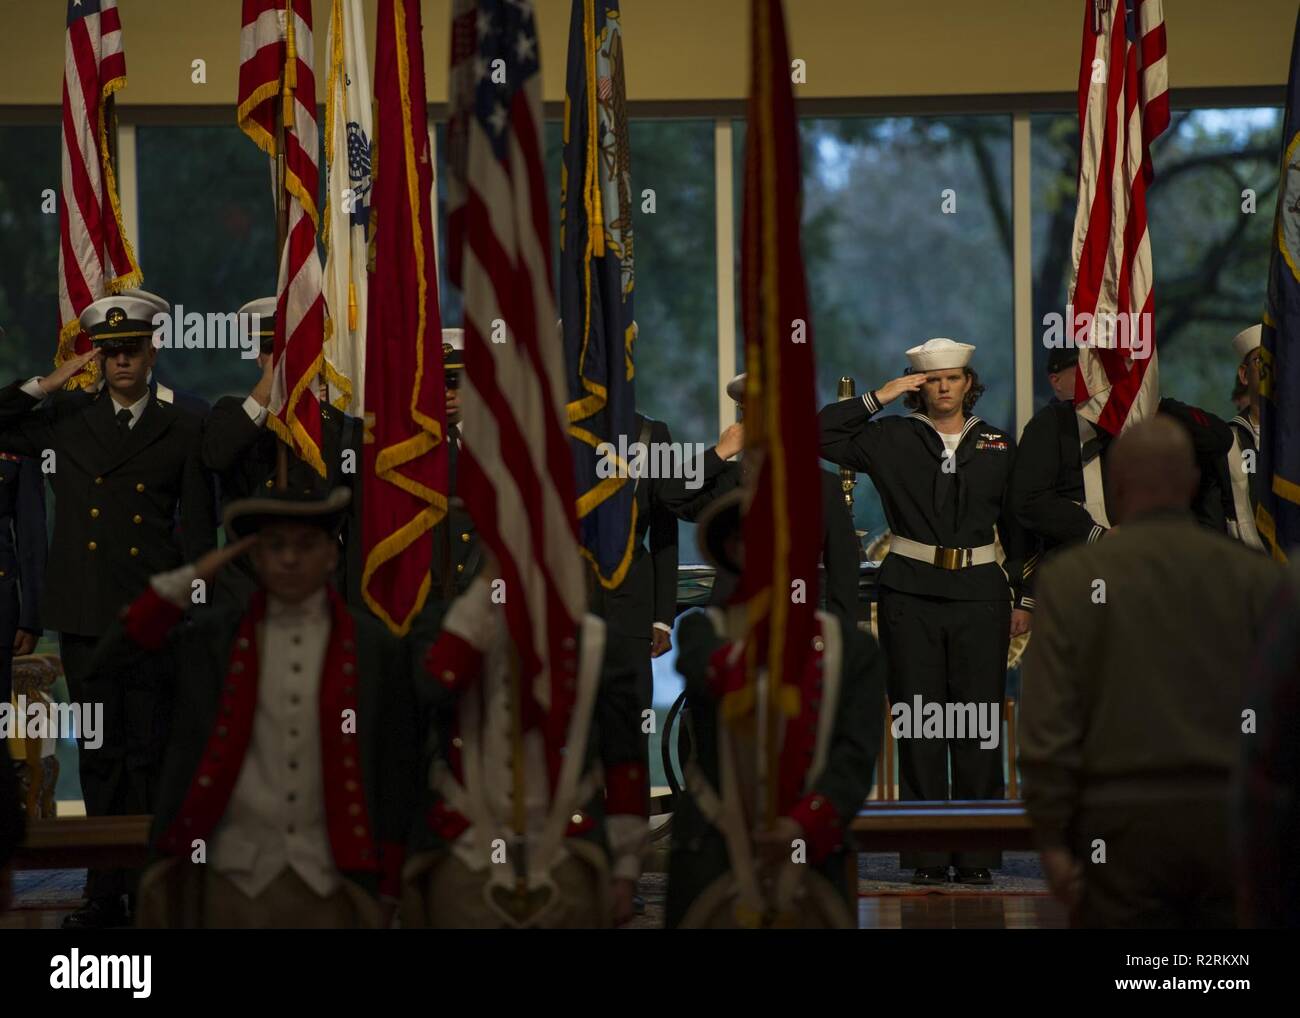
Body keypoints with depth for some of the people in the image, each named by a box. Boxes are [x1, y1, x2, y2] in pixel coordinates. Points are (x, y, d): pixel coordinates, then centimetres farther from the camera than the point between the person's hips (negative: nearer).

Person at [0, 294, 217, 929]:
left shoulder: (182, 431, 5)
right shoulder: (65, 420, 8)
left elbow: (197, 531, 5)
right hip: (86, 615, 2)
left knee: (149, 753, -1)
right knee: (101, 754, 6)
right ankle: (106, 892, 11)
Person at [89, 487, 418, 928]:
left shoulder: (376, 647, 3)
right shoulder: (211, 635, 5)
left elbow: (396, 774, 5)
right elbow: (112, 660, -3)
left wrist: (387, 890, 3)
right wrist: (189, 580, -5)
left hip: (331, 880, -1)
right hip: (232, 875, 1)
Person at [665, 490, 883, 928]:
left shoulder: (854, 647, 8)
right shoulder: (704, 629, 7)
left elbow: (855, 755, -2)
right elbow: (707, 668, -18)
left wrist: (804, 825, -19)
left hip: (811, 856, 1)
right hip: (712, 856, -1)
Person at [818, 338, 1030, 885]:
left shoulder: (999, 445, 12)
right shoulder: (891, 439, 7)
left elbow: (1017, 526, 16)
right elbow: (822, 434, -1)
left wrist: (1021, 597, 13)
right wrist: (878, 398, -3)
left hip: (979, 594, 1)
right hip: (910, 593, -1)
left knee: (980, 722, -2)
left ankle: (977, 854, 3)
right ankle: (927, 855, 3)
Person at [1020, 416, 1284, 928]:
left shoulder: (1072, 578, -2)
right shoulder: (1257, 577, 3)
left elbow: (1047, 725, -5)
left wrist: (1053, 839, -1)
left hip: (1125, 820, -2)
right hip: (1232, 823, 2)